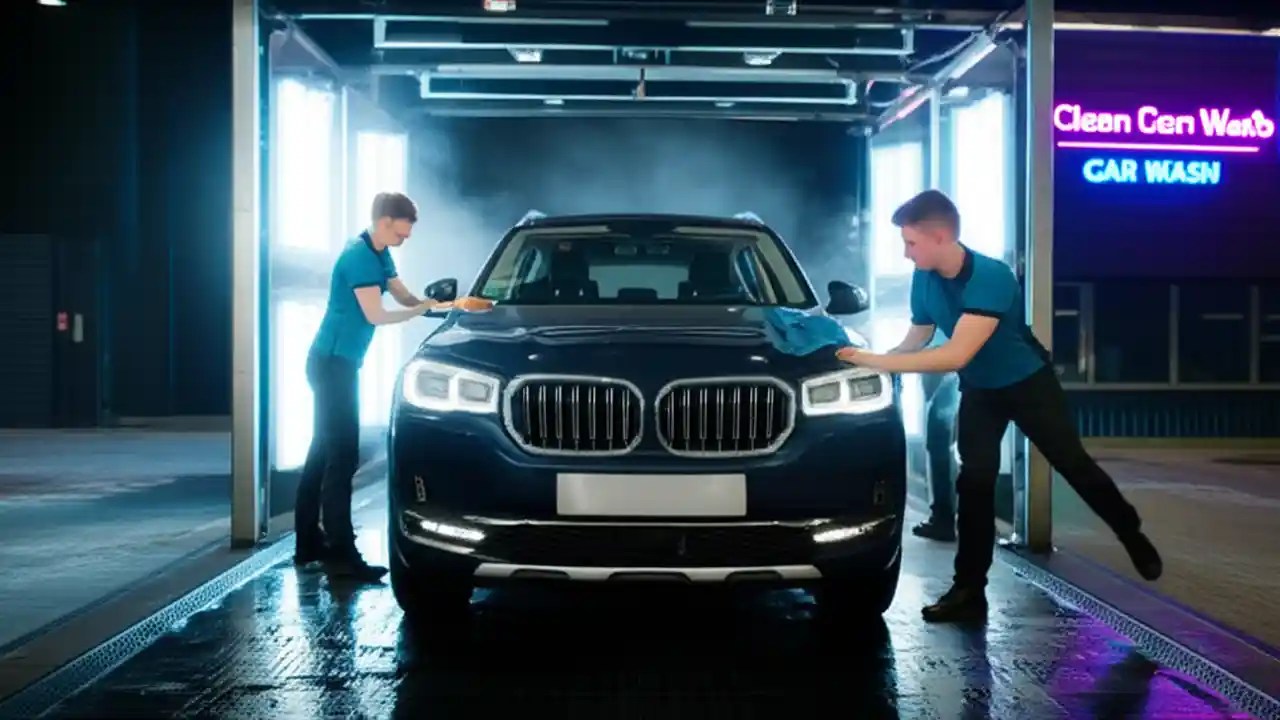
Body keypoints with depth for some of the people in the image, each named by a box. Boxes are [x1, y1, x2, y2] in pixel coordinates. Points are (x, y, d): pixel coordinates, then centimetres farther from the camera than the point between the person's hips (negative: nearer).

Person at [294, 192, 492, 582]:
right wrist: (431, 307, -13)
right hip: (332, 361, -10)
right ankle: (340, 553, -11)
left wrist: (444, 303, -3)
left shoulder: (380, 254, 13)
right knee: (342, 455, -11)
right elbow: (375, 316, -19)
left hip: (339, 361, 10)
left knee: (325, 451, 11)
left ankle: (308, 544, 17)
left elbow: (405, 297, 12)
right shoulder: (359, 255, -17)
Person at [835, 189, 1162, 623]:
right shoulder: (923, 279, -14)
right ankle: (969, 590, 1)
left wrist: (878, 362, -45)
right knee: (975, 481, -2)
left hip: (1028, 383, -5)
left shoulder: (991, 278, -36)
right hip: (978, 390, 5)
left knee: (1073, 465, 5)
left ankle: (1134, 539, 29)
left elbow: (956, 355, -44)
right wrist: (876, 360, -20)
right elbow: (916, 339, 0)